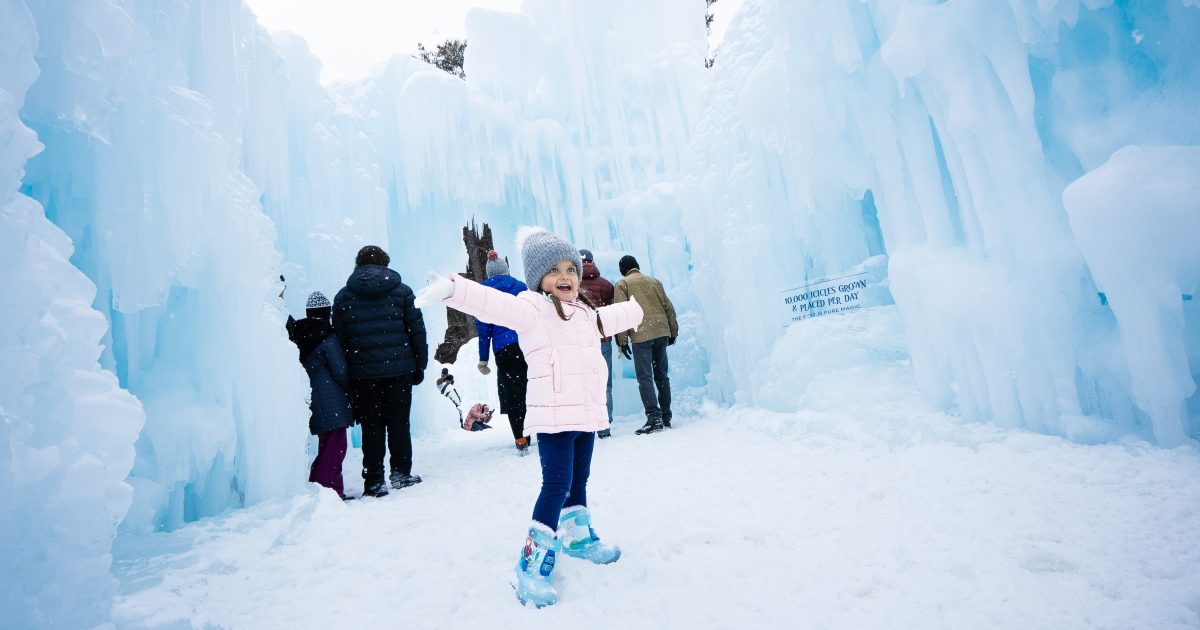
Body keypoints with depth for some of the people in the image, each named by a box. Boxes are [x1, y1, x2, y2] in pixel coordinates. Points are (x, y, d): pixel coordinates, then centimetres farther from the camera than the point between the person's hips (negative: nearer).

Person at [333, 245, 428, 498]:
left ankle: (374, 481, 11)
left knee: (372, 427, 8)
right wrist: (420, 365, 8)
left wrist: (346, 374, 12)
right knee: (398, 423, 11)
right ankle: (401, 474, 17)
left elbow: (338, 339, 6)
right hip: (400, 370, 0)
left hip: (363, 373, 0)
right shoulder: (401, 291, 3)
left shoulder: (343, 296, 6)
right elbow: (417, 331, 1)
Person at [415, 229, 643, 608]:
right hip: (554, 415, -8)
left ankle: (579, 538, 42)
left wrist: (635, 309, 57)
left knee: (579, 480, 21)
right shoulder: (532, 308, -9)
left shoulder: (585, 314, 17)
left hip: (586, 413, 8)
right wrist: (454, 289, -45)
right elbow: (493, 303, -27)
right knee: (556, 485, -12)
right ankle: (532, 567, -2)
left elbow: (610, 318, 40)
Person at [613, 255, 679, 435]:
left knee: (645, 378, -4)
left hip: (641, 336, -5)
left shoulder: (622, 284, 5)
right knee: (661, 376, 13)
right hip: (662, 332, 5)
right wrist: (673, 332, 22)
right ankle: (666, 418, 18)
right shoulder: (654, 281, 19)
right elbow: (668, 307, 16)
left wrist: (622, 341, -5)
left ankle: (654, 418, -13)